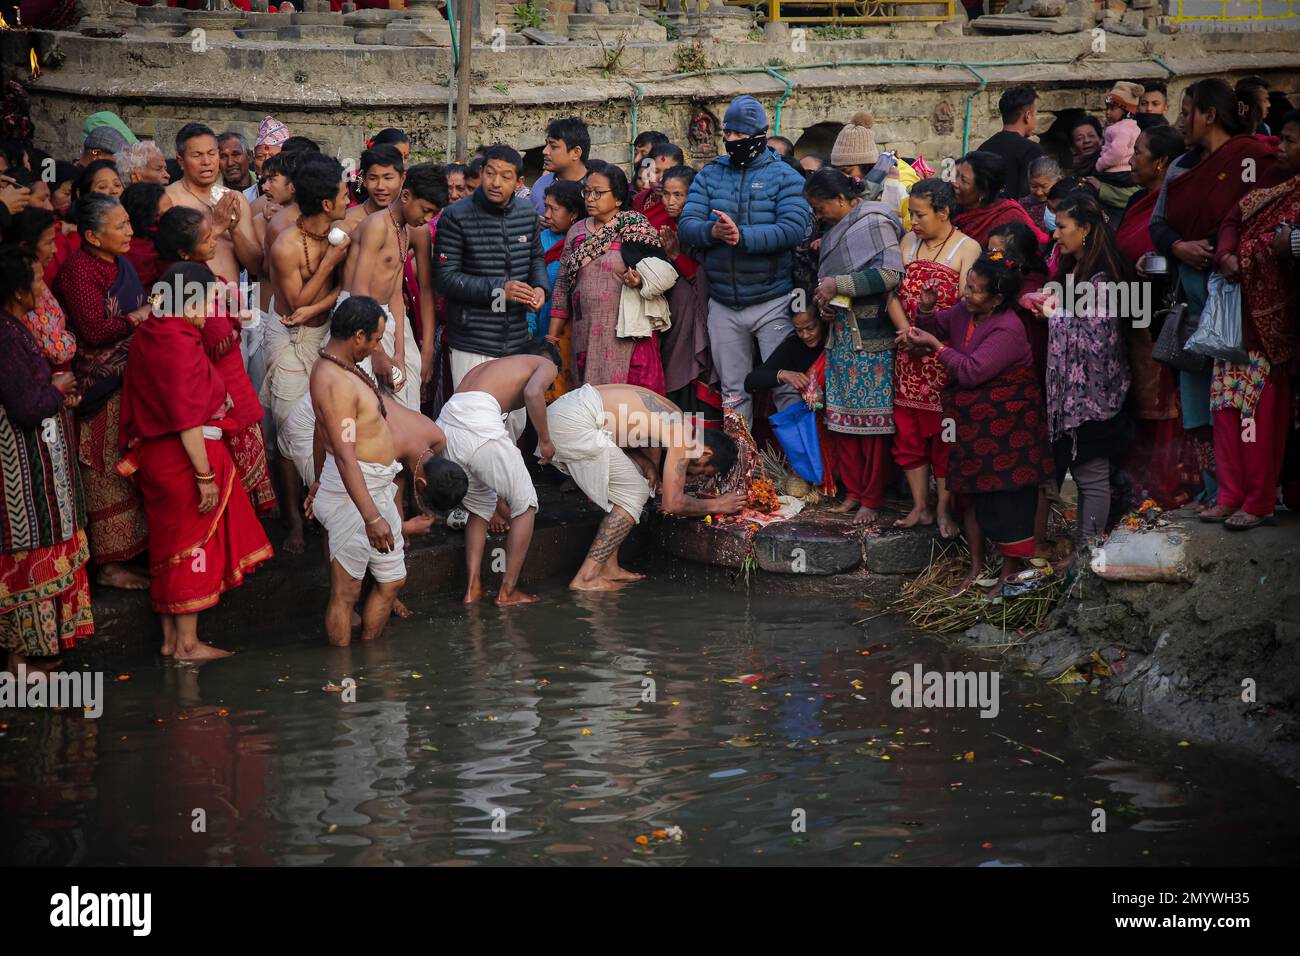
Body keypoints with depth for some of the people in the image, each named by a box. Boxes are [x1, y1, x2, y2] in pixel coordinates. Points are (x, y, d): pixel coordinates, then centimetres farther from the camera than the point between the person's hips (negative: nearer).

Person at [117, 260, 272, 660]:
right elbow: (187, 418, -24)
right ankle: (187, 642, 8)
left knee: (168, 545, 16)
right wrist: (206, 474, -22)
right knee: (192, 544, 1)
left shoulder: (146, 335, 6)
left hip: (152, 453, 9)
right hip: (183, 455, -9)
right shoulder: (181, 344, -21)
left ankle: (170, 638, 24)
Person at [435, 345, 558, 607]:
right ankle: (508, 592, 14)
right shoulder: (546, 365, 21)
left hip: (445, 428, 7)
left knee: (480, 508, 28)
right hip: (479, 426, -7)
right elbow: (533, 393, -7)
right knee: (525, 505, 13)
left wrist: (499, 503, 49)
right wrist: (545, 440, 7)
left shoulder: (493, 366, 40)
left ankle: (473, 588, 19)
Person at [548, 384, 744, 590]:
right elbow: (672, 504, -7)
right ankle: (585, 578, -4)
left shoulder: (675, 419, 20)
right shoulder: (683, 435, -8)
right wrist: (716, 505, 7)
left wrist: (647, 464, 9)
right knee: (634, 496, -1)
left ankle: (608, 568, 17)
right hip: (576, 422, -9)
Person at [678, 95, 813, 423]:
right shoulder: (709, 175, 9)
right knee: (733, 391, 13)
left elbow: (794, 229, -17)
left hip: (772, 303, -4)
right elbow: (686, 226, -2)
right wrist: (712, 231, -24)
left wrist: (743, 237, -28)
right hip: (723, 306, 4)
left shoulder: (784, 177, -2)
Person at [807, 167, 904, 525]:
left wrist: (837, 285, -17)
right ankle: (852, 491, 15)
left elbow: (890, 273, -20)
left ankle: (872, 499, 2)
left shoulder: (874, 222, -9)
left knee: (871, 416, -4)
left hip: (872, 338, -8)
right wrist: (826, 299, 10)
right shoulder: (836, 230, 17)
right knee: (842, 415, 7)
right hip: (842, 335, 8)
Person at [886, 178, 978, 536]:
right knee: (908, 429, 5)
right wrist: (907, 331, -9)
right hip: (910, 355, 5)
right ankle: (920, 507, 13)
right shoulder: (909, 244, 14)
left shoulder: (967, 248, -3)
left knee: (944, 432, -2)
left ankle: (944, 509, 4)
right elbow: (893, 294, 7)